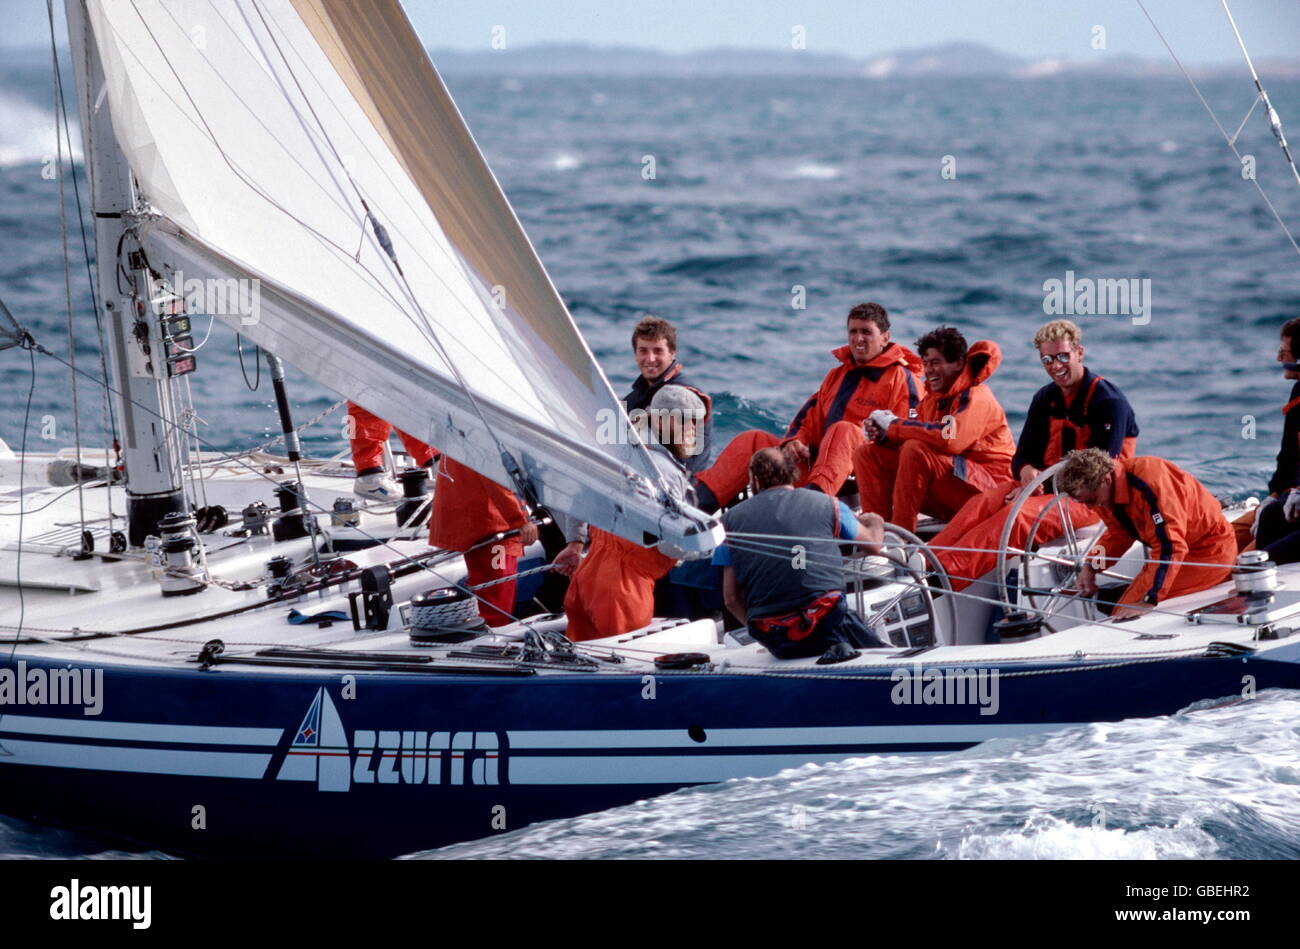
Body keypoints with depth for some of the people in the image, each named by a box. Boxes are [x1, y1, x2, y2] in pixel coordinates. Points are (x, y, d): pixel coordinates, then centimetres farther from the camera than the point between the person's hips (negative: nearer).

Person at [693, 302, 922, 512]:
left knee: (844, 429, -37)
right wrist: (794, 442, 0)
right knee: (752, 440, -3)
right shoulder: (838, 375, 26)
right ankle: (698, 502, -21)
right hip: (817, 461, 7)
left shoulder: (903, 379, 3)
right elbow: (808, 419, 22)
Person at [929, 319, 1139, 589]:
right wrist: (1026, 471, -13)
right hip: (1044, 483, 7)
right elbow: (1023, 455, 14)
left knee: (1019, 514, -34)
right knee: (983, 502, -23)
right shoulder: (1045, 399, 12)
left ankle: (945, 575, -50)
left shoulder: (1109, 402, -11)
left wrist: (1041, 483, -19)